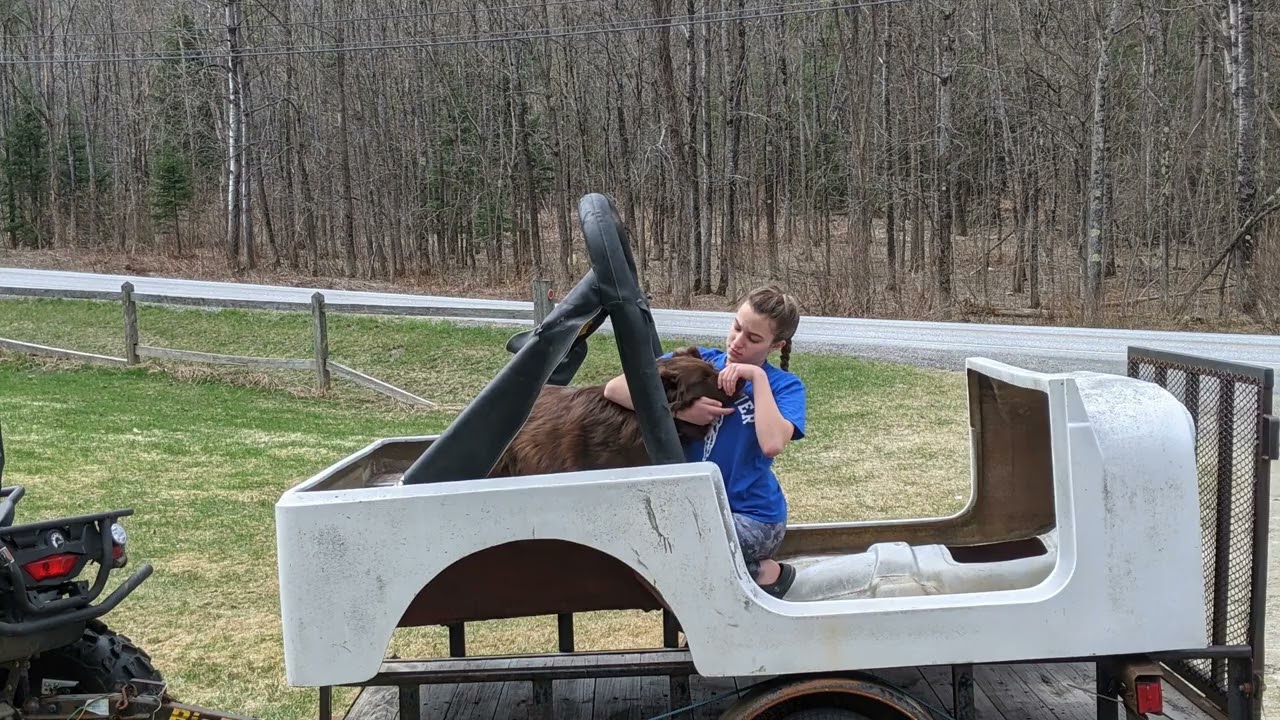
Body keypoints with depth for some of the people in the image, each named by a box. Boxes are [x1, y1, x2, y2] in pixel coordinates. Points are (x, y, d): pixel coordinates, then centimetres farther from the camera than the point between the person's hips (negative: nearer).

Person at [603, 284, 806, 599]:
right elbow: (614, 388, -9)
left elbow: (772, 444, -27)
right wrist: (681, 410, -20)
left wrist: (758, 377, -19)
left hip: (751, 517, -6)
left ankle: (764, 573, -4)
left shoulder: (785, 386, -5)